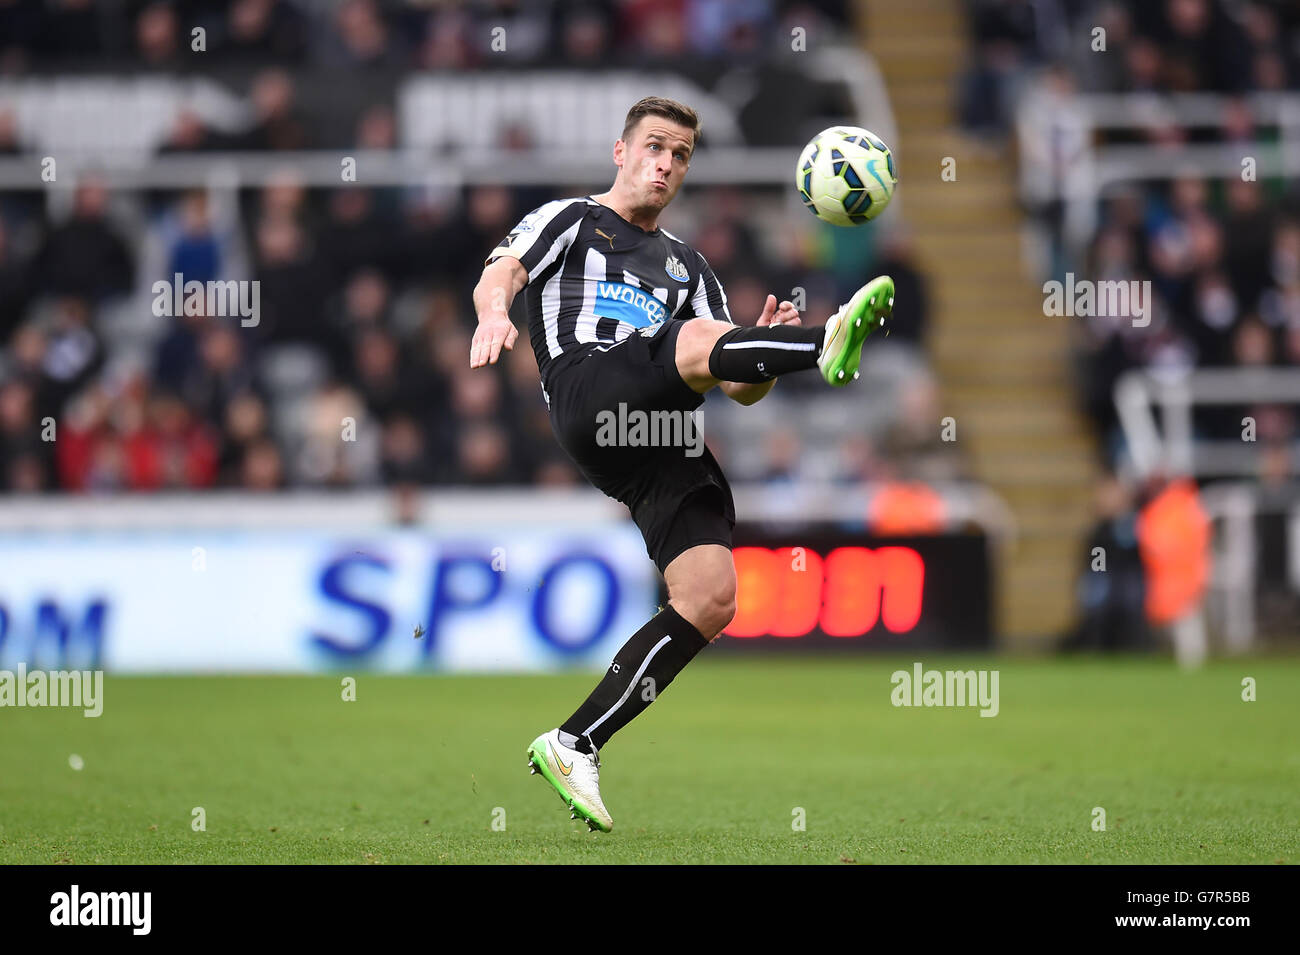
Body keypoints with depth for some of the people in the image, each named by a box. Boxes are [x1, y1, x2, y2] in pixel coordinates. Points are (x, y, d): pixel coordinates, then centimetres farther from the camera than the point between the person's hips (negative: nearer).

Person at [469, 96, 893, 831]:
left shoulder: (687, 265, 34)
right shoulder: (570, 220, 22)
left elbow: (740, 390, 27)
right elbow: (499, 274, 0)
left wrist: (761, 364, 3)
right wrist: (496, 310, -25)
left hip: (662, 441, 5)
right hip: (587, 394, -5)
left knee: (711, 601, -11)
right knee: (695, 339, -33)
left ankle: (574, 746, -5)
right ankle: (830, 345, -62)